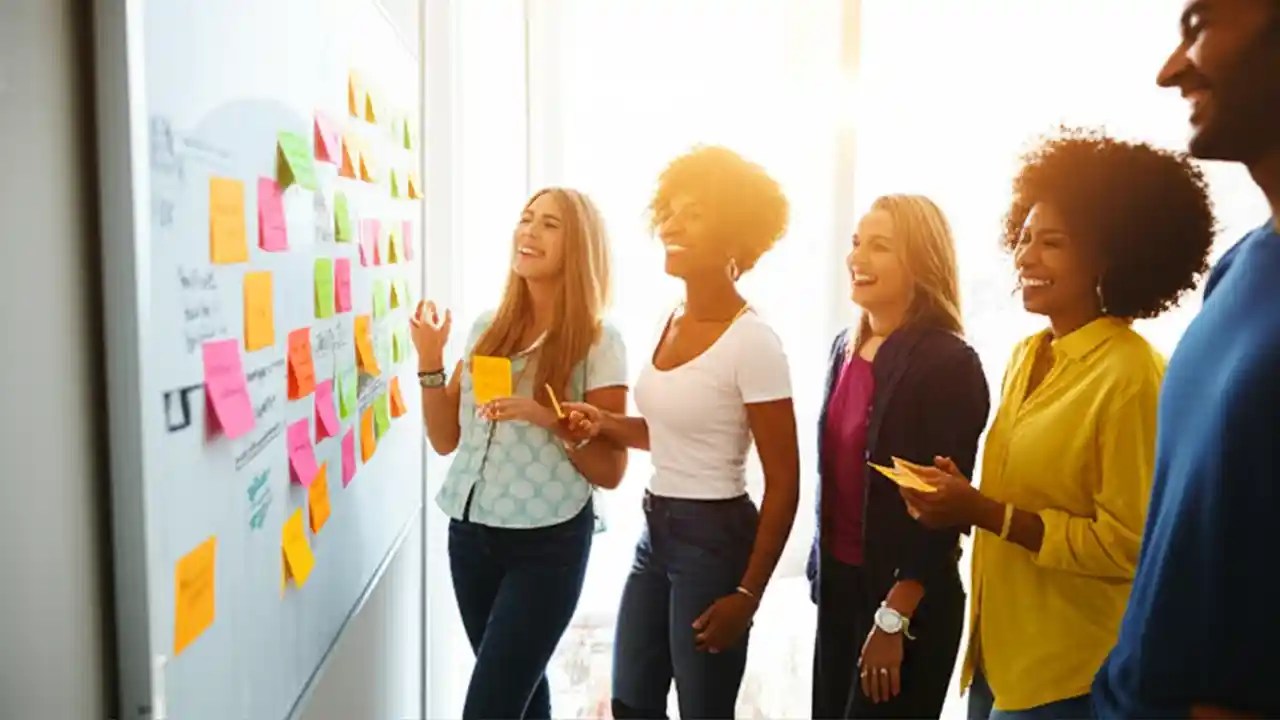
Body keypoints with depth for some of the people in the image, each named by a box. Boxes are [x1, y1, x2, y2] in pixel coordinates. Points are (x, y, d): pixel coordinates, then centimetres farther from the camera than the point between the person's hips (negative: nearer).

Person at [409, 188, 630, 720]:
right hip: (470, 534, 5)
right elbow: (445, 439, 8)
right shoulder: (487, 328, 5)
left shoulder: (599, 342, -10)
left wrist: (551, 420, -23)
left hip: (547, 544, -5)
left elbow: (610, 471, -9)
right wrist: (430, 363, -5)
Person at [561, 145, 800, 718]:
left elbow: (783, 485, -16)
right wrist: (606, 424, 0)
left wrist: (747, 593, -14)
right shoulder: (670, 321, 5)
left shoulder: (751, 342, -19)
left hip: (715, 539, -8)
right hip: (657, 531, 8)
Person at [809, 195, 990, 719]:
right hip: (838, 581, 7)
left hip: (906, 599, -6)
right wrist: (821, 566, 14)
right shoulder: (846, 347, 4)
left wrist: (893, 618, -16)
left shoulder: (949, 363, -17)